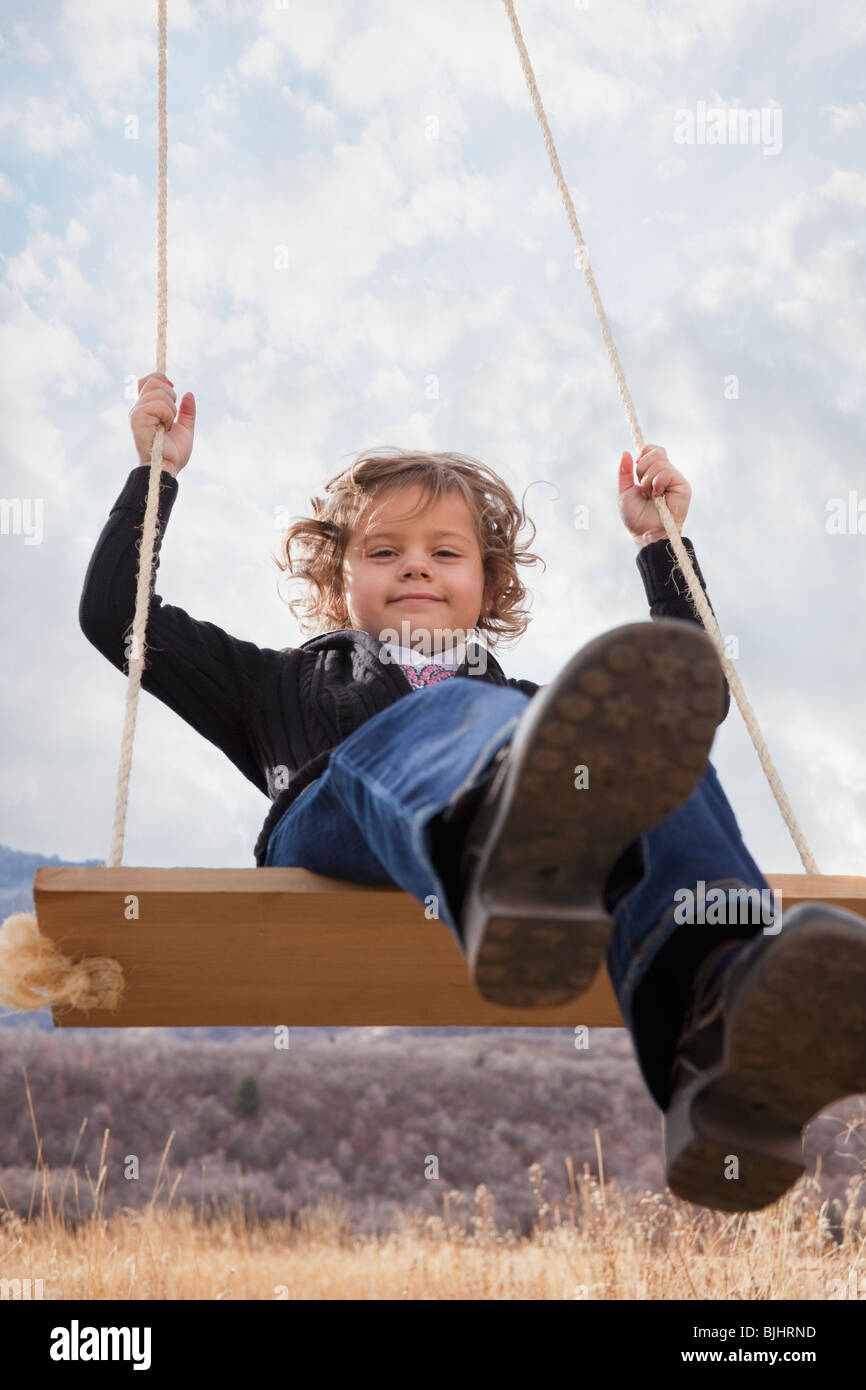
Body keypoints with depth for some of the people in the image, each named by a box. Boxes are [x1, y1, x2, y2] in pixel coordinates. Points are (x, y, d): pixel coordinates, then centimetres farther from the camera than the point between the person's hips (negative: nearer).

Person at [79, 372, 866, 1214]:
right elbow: (115, 616, 38)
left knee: (645, 727, -32)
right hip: (330, 838, -1)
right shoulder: (290, 683, 41)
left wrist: (658, 542, 43)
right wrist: (157, 472, 38)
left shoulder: (524, 695, 45)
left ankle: (721, 1011, -63)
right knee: (442, 714, -36)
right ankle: (511, 832, -75)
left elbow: (701, 695, 42)